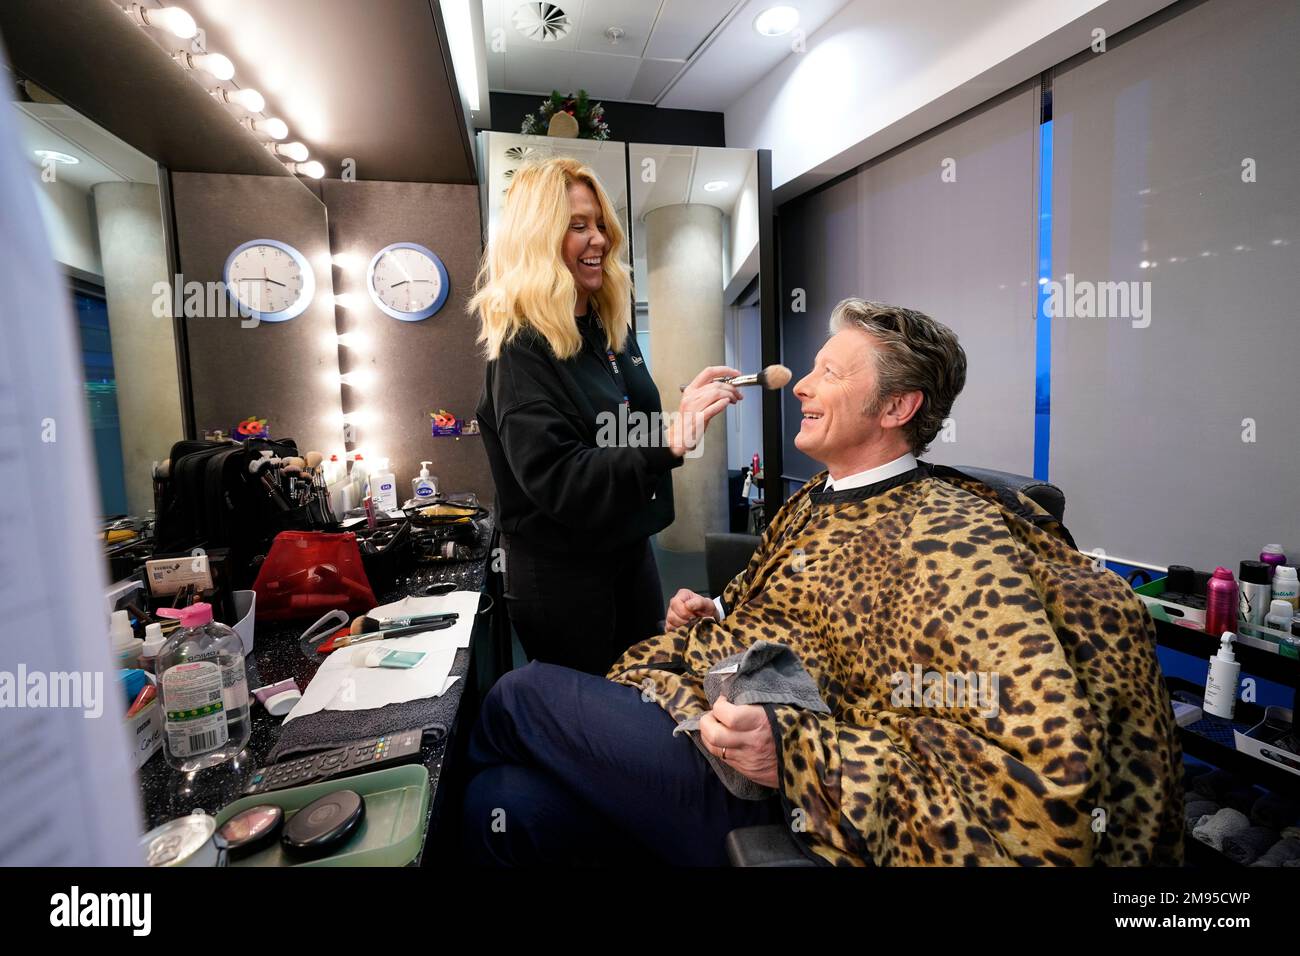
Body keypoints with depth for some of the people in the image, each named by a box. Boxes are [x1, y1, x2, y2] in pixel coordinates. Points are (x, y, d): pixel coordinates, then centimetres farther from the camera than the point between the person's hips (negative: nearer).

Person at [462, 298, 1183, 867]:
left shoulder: (950, 539, -16)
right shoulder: (811, 503, 12)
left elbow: (1048, 772, -23)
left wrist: (794, 751, -28)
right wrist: (707, 618, 4)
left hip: (769, 803, -7)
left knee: (522, 695, -7)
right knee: (505, 805, -10)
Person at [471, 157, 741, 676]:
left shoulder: (611, 326, 5)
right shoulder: (522, 350, -19)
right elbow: (558, 483, -28)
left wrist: (682, 410, -1)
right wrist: (669, 442, -36)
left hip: (631, 553, 8)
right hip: (562, 576, -7)